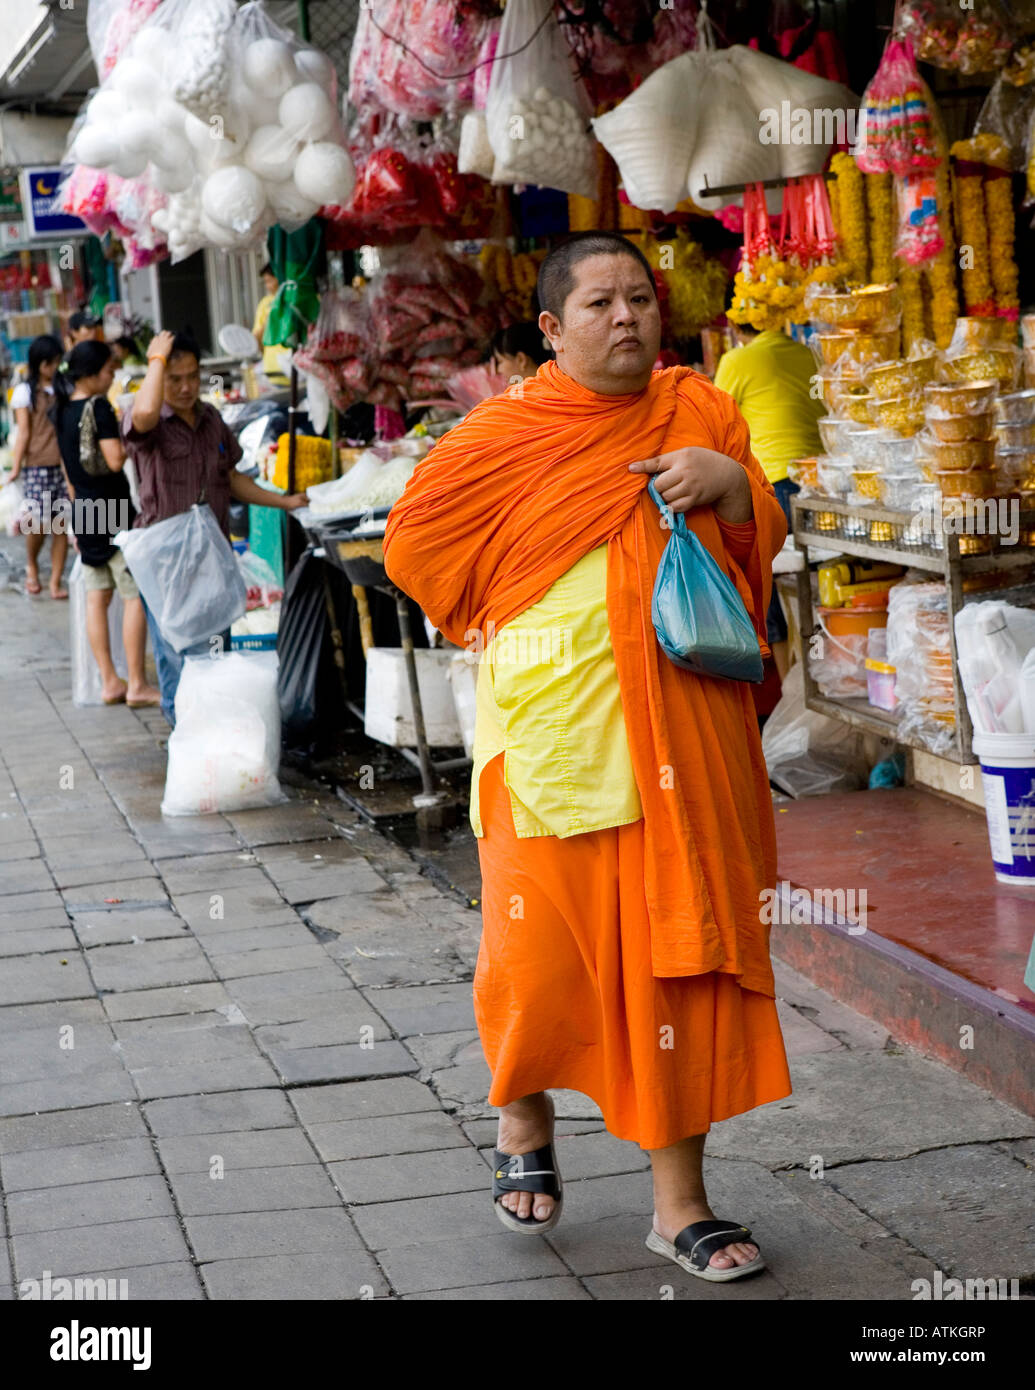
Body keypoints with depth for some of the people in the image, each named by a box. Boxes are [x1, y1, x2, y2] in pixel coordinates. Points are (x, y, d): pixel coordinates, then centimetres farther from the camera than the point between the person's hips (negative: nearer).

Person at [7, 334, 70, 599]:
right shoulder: (25, 391, 5)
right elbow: (24, 433, 2)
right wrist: (16, 467, -5)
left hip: (65, 465, 3)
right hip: (38, 466, -3)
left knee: (61, 523, 0)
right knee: (39, 522, -8)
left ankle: (56, 582, 6)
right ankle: (31, 566, 22)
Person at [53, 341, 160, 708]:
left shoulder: (62, 410, 9)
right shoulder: (99, 408, -16)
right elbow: (115, 460, -23)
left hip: (82, 511, 8)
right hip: (112, 511, -8)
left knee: (97, 598, 10)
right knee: (135, 596, -3)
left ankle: (109, 682, 13)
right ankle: (137, 685, -2)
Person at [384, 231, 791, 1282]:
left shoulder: (700, 413, 9)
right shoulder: (506, 433, 1)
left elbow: (761, 546, 9)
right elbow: (414, 543, 9)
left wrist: (729, 483, -9)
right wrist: (500, 626, 5)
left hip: (677, 738, 2)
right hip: (550, 736, -2)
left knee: (676, 951, 1)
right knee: (545, 945, 3)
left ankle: (679, 1198, 9)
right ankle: (524, 1120, 33)